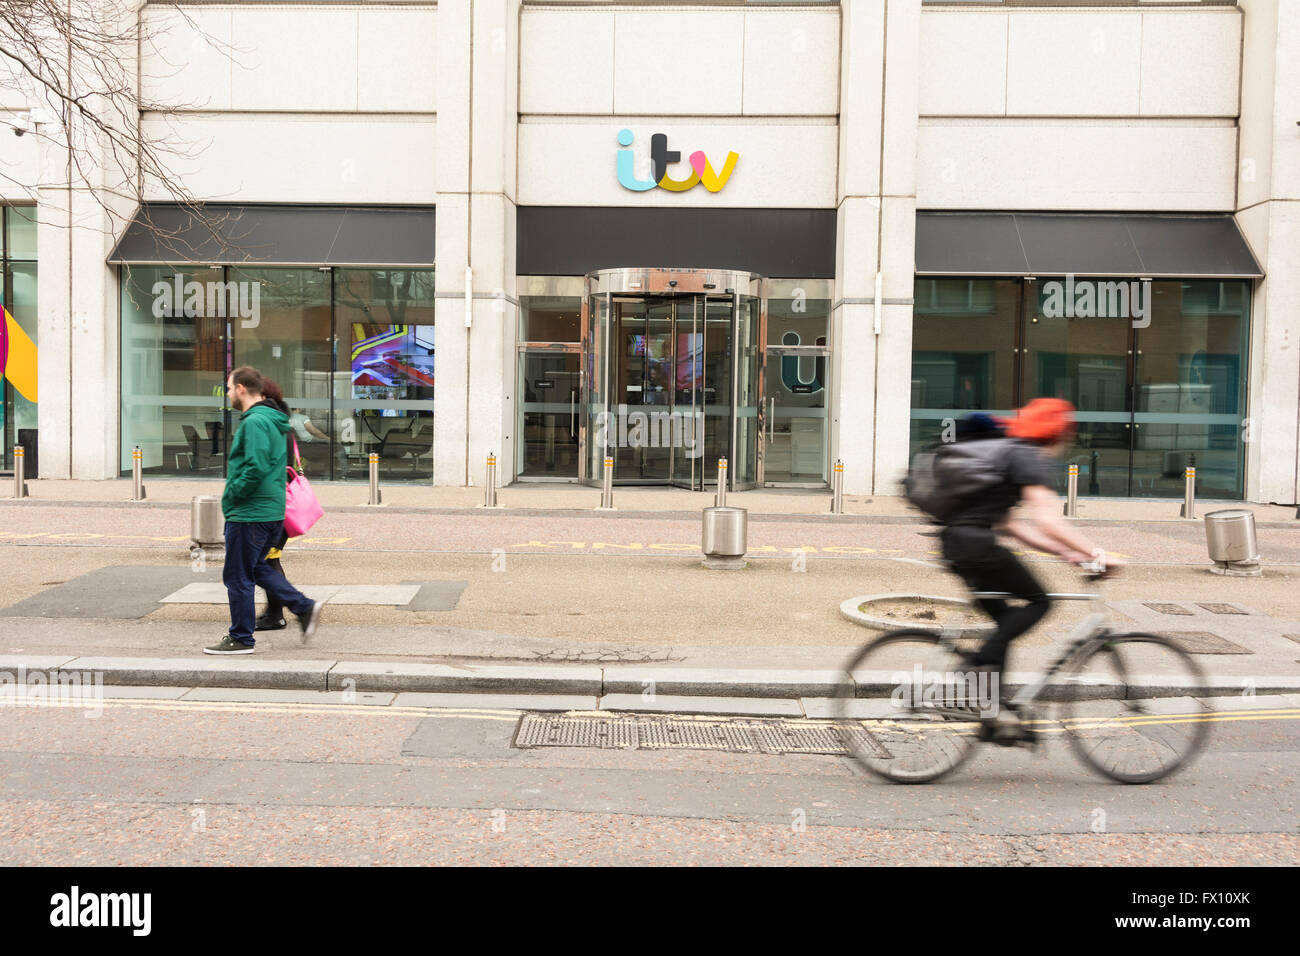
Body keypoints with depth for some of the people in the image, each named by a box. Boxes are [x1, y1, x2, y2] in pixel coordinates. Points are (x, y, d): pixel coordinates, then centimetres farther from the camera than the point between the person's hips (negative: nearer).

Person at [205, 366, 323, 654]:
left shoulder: (254, 422, -17)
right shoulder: (272, 420, 15)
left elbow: (256, 468, -27)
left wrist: (232, 494, -14)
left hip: (249, 514, -10)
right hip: (271, 511, 10)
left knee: (237, 576, 2)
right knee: (256, 568, 20)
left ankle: (241, 639, 12)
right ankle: (304, 607, 13)